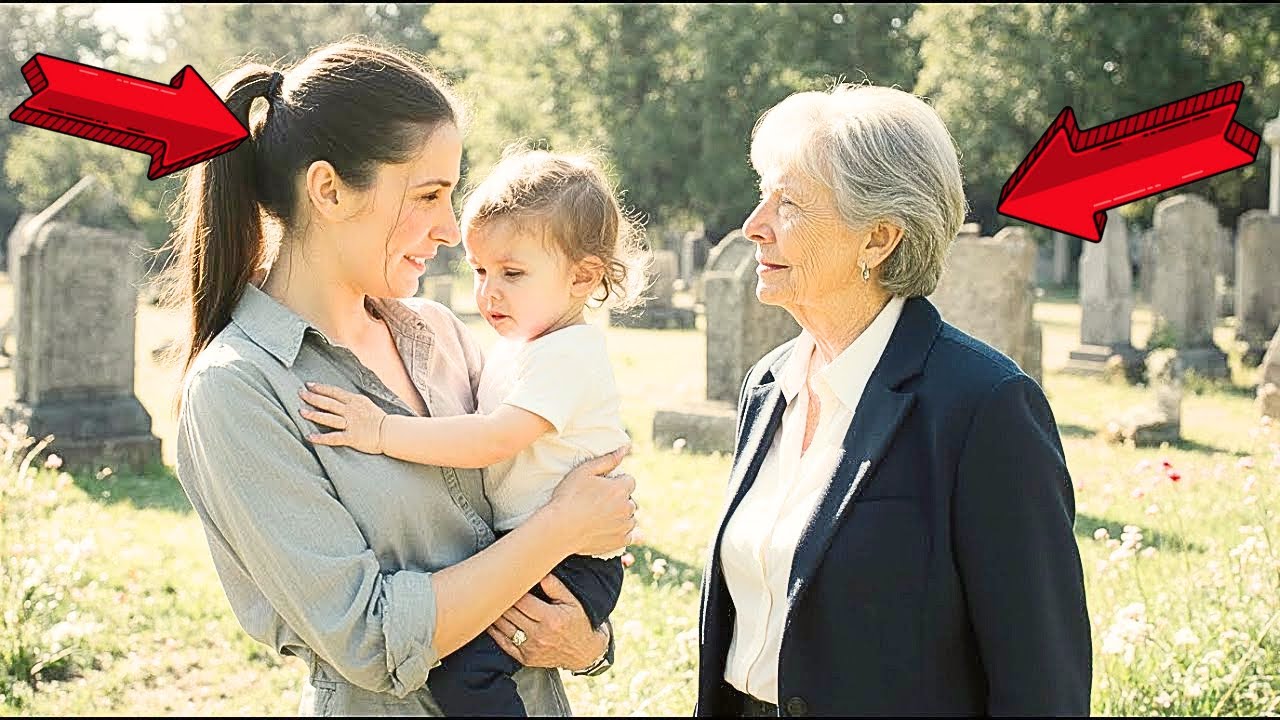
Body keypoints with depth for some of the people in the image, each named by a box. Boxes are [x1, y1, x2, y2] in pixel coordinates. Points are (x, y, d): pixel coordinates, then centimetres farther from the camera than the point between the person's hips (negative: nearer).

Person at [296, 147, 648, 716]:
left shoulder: (568, 354, -18)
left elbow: (494, 440, -28)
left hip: (573, 566, -10)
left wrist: (383, 431, -29)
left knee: (459, 668, -23)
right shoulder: (511, 348, 13)